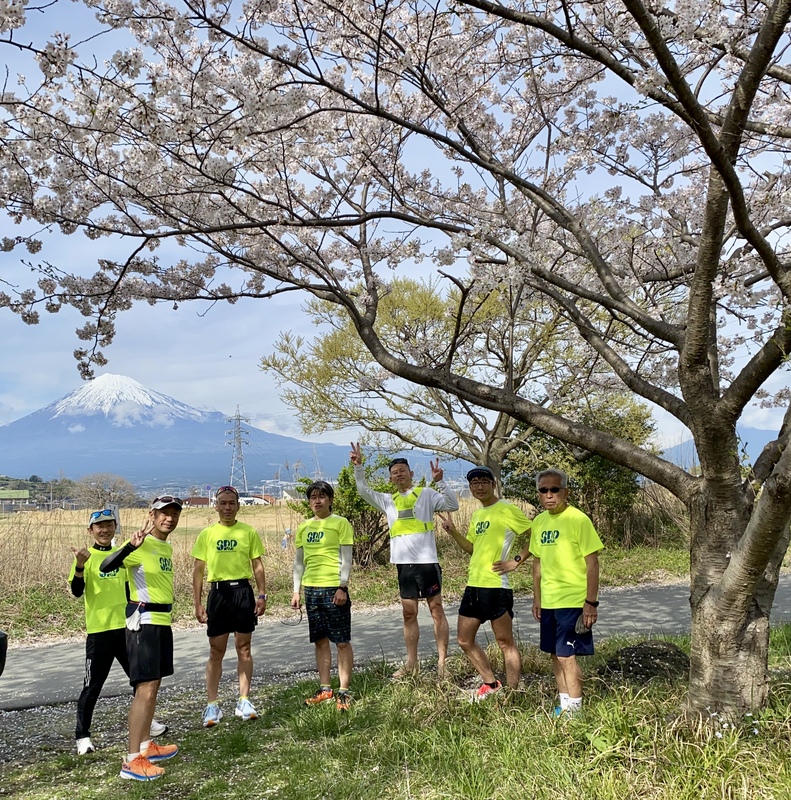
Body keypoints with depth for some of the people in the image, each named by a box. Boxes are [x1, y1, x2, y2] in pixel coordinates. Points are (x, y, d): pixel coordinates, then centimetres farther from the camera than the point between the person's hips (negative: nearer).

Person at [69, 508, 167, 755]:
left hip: (125, 626, 5)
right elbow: (77, 591, -18)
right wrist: (80, 566, -33)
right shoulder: (86, 556, -7)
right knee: (93, 685, 1)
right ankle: (82, 735, 15)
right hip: (99, 630, -5)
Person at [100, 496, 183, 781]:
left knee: (154, 684, 16)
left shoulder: (167, 547, 12)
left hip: (162, 621, 9)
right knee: (146, 688, -10)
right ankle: (132, 760, -4)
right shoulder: (141, 545, -16)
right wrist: (131, 545, -46)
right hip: (144, 621, -9)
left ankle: (146, 745, 28)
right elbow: (106, 567, -30)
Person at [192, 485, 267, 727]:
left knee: (244, 648, 6)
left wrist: (262, 595, -2)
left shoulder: (249, 532, 3)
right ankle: (212, 705, 11)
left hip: (243, 591, 0)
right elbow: (198, 570, 4)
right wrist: (197, 603, -1)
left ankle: (244, 701, 16)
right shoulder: (206, 534, 3)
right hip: (218, 592, 0)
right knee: (216, 652, 4)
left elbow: (258, 566, 6)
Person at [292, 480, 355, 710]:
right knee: (320, 640, 12)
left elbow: (346, 558, -7)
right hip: (311, 588, 6)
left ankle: (344, 691, 7)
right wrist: (296, 590, 11)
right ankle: (325, 689, 21)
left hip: (334, 588, -5)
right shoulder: (304, 527, 12)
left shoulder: (340, 523, -4)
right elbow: (299, 560, 15)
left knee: (342, 642, 0)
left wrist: (342, 587, -14)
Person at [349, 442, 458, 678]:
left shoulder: (426, 494, 1)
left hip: (427, 561, -5)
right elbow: (364, 491, 12)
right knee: (409, 614, 11)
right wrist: (358, 467, 1)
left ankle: (442, 662, 4)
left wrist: (439, 482, -20)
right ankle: (411, 663, 19)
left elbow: (453, 505, -9)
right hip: (403, 564, 5)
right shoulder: (388, 500, 15)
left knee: (437, 610, 0)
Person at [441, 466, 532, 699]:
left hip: (496, 586, -9)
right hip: (473, 585, 9)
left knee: (505, 643, 1)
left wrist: (516, 561, -14)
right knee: (465, 640, 13)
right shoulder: (477, 515, 15)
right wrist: (453, 532, 8)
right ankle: (491, 683, 28)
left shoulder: (506, 510, -9)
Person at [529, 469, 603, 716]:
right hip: (549, 601, 7)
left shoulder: (578, 519, -13)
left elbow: (592, 562, -13)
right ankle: (564, 704, 27)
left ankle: (574, 709, 8)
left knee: (566, 655, -6)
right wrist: (537, 598, 15)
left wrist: (591, 602, -16)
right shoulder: (539, 522, 7)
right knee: (555, 654, 14)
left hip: (573, 601, -7)